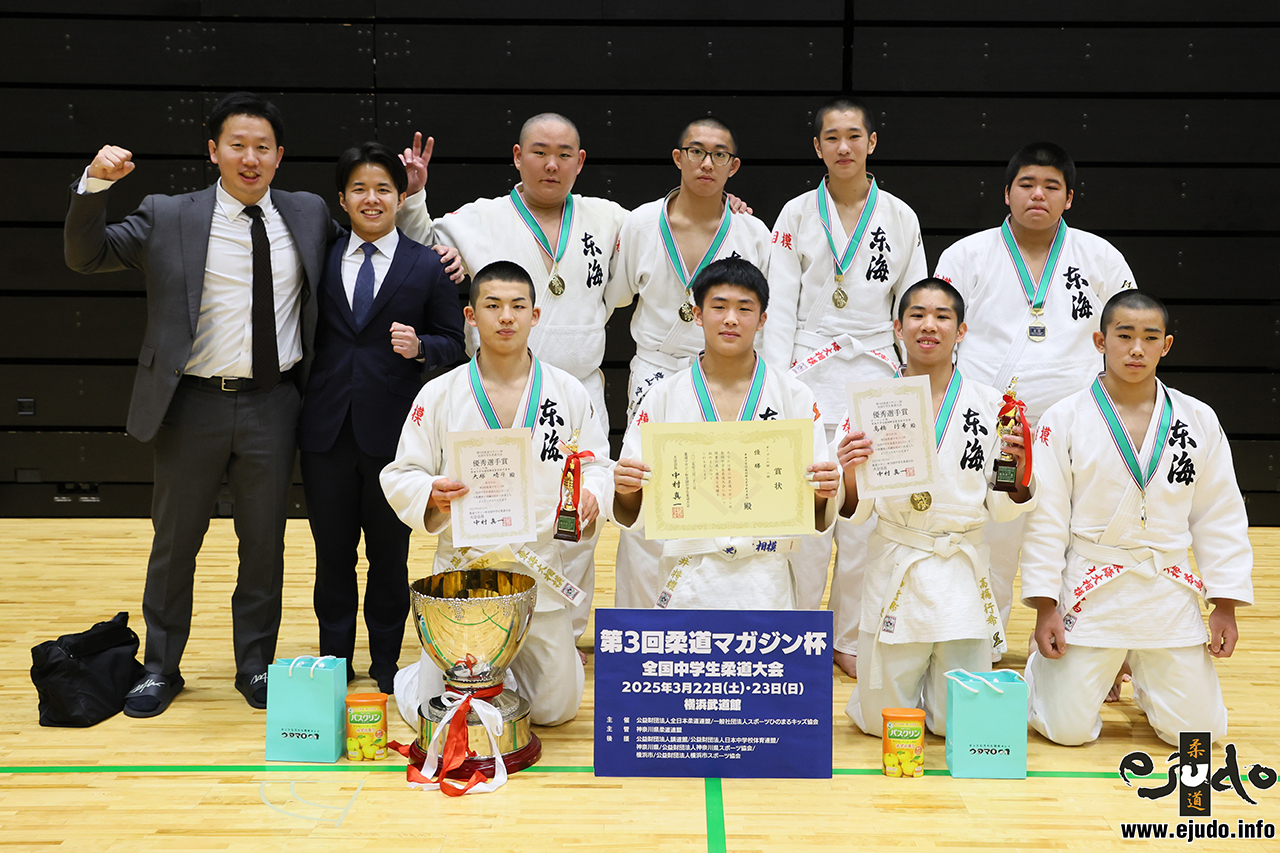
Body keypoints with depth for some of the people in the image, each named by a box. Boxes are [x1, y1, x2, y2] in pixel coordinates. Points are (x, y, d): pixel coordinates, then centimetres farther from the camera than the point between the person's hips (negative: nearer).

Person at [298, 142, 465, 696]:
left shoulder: (429, 266, 1)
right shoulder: (319, 259, 6)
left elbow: (454, 342, 2)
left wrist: (420, 348, -17)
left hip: (394, 432, -2)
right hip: (327, 428, 2)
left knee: (389, 553, 9)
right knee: (332, 552, 11)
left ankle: (386, 662, 25)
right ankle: (334, 660, 26)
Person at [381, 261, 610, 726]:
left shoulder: (568, 391, 0)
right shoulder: (439, 395, -2)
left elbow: (595, 461, 6)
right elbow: (400, 477, 0)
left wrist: (590, 496, -16)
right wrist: (431, 494, -22)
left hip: (540, 570, 1)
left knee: (555, 708, 11)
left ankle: (514, 660, 42)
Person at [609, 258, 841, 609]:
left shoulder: (795, 397, 3)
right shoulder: (663, 397, 4)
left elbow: (816, 520, 3)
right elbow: (632, 515, 3)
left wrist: (822, 495, -17)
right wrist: (626, 491, -17)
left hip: (766, 584, 0)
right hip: (688, 585, 0)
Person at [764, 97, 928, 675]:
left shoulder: (900, 217, 6)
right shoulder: (797, 214, 3)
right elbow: (780, 306, 2)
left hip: (876, 374, 1)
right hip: (810, 370, -1)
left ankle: (851, 638, 16)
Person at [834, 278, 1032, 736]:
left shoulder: (989, 405, 0)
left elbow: (1000, 507, 4)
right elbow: (855, 511, 0)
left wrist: (1019, 469, -14)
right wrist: (849, 474, -20)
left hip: (963, 571, 1)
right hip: (895, 571, 0)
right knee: (882, 722, 5)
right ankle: (905, 676, 38)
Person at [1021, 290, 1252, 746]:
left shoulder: (1199, 421, 2)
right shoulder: (1063, 420, -6)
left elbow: (1220, 516, 7)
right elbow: (1045, 516, -5)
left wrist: (1225, 606, 3)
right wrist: (1045, 606, -8)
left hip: (1169, 593, 3)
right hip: (1090, 588, -2)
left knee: (1196, 731, 3)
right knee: (1068, 730, -2)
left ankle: (1146, 676, 35)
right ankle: (1046, 667, 32)